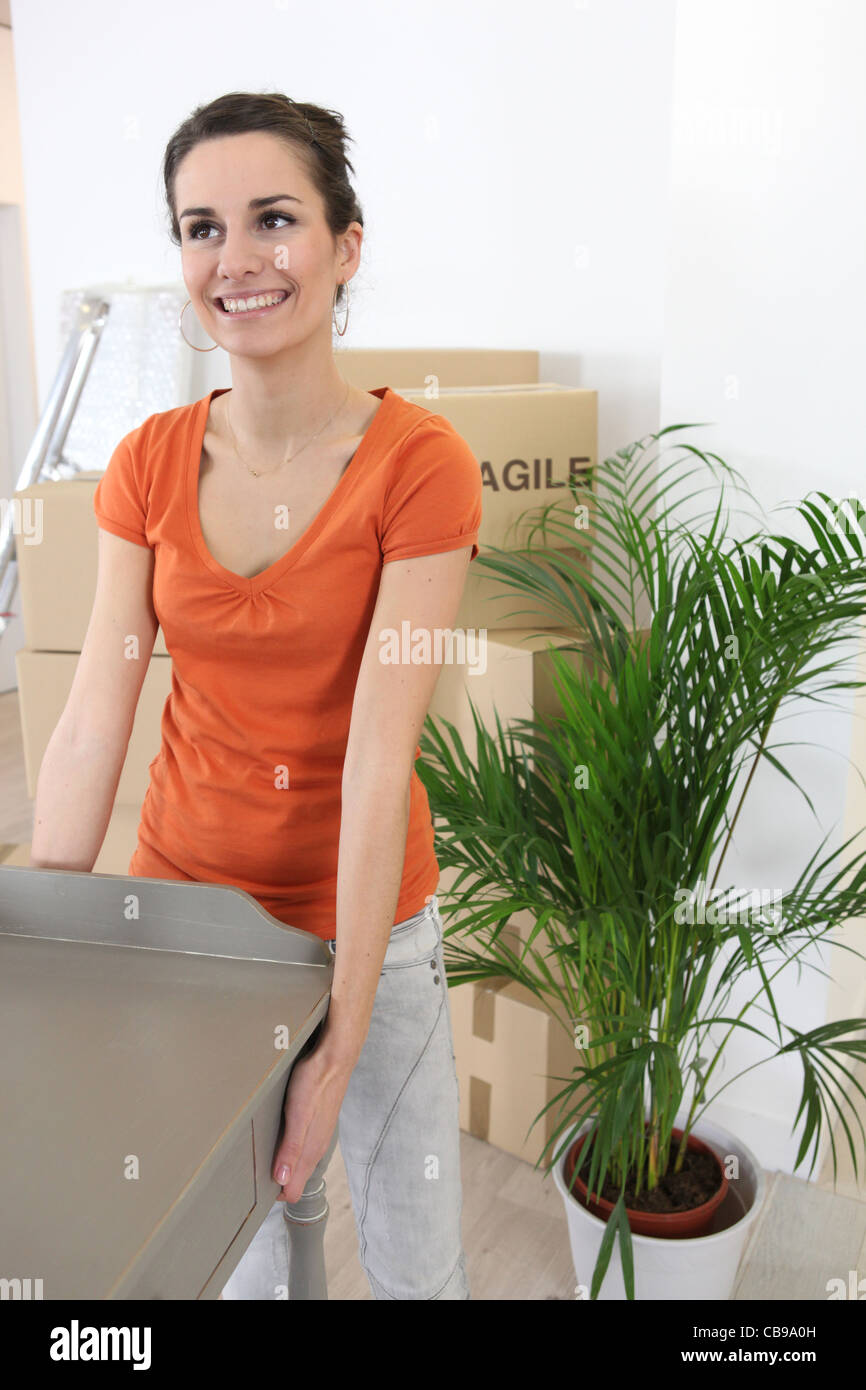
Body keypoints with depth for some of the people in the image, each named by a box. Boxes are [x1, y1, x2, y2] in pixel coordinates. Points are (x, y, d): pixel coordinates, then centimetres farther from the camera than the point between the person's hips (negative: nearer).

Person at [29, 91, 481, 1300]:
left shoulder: (420, 463, -16)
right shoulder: (149, 463, -3)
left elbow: (377, 757, -22)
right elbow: (92, 724, -6)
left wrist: (342, 1040, -20)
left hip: (365, 916, -3)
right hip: (183, 898, 3)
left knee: (418, 1259, 15)